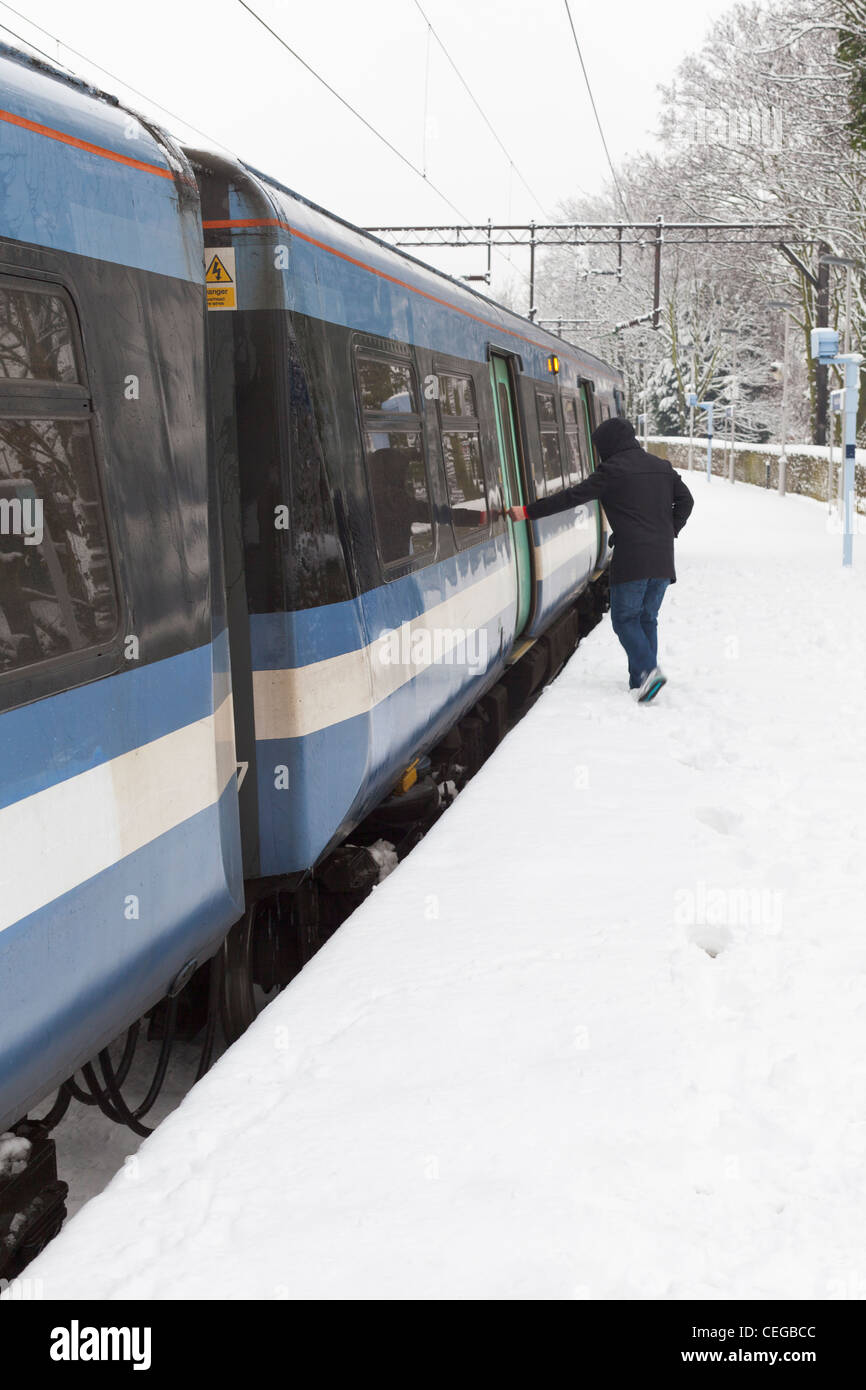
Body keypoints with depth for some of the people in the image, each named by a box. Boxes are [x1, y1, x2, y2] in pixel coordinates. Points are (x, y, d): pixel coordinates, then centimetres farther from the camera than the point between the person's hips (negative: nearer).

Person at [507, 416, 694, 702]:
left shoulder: (612, 469, -3)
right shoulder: (662, 467, 17)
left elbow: (571, 497, -5)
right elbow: (685, 500, 17)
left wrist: (527, 512, -1)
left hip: (632, 559, -6)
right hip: (662, 560, 6)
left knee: (625, 619, 2)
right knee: (647, 618, 12)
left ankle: (648, 670, -18)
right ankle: (640, 684, 9)